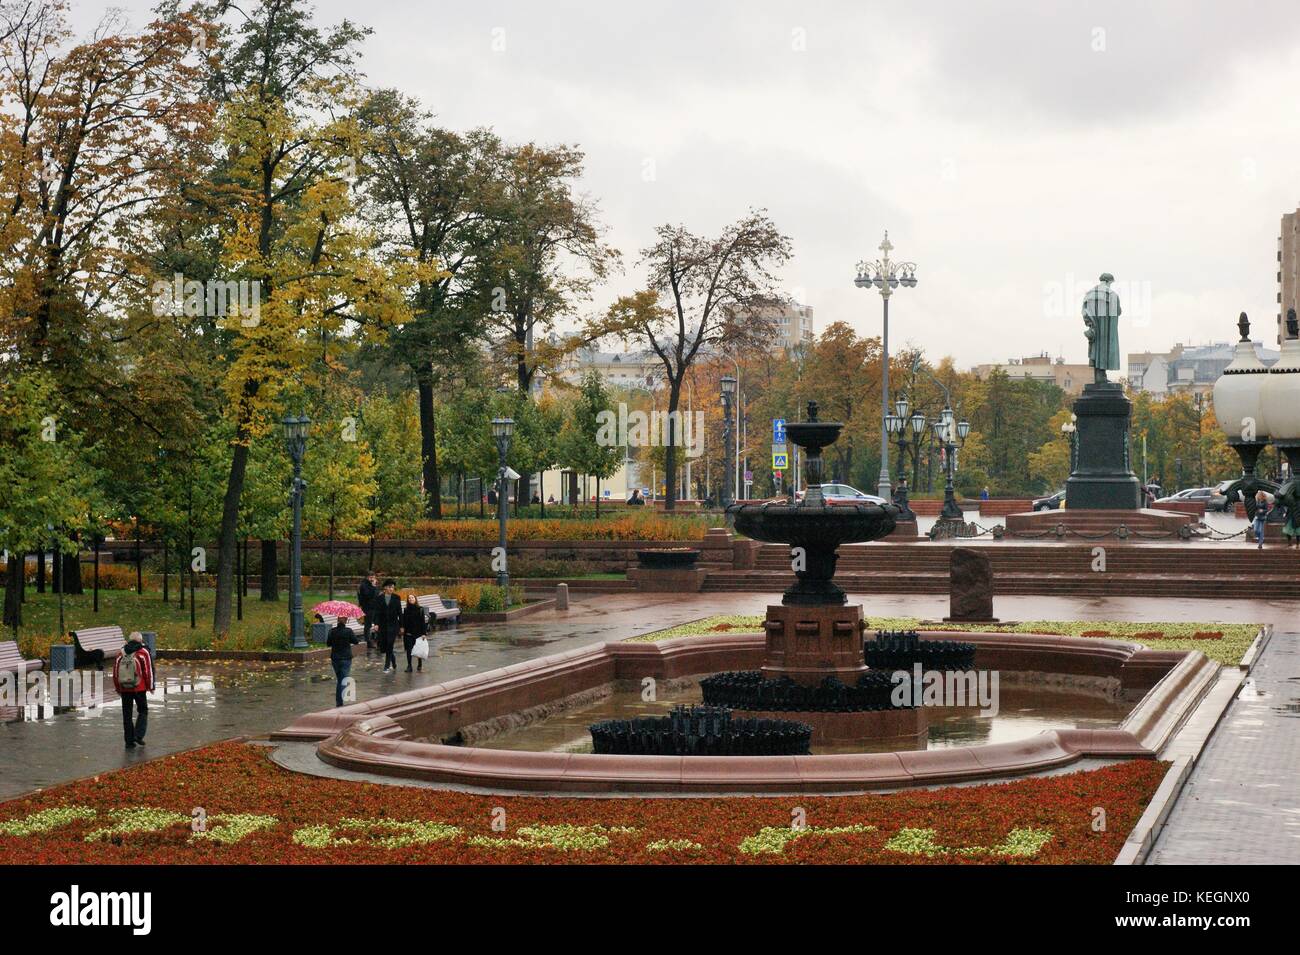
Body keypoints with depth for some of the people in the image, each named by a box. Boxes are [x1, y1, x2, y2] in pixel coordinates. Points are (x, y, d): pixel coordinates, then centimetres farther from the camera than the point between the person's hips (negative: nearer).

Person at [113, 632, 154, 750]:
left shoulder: (121, 653, 8)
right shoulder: (143, 652, -4)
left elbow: (115, 671, 10)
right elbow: (148, 670, -6)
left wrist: (117, 688, 18)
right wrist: (150, 686, 4)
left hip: (124, 688, 3)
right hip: (139, 688, -3)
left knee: (127, 715, 9)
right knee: (143, 711, 12)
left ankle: (129, 741, 9)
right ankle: (138, 735, -3)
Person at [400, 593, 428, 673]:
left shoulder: (420, 609, 0)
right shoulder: (406, 610, 4)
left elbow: (423, 622, -1)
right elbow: (404, 622, 5)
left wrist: (424, 633, -6)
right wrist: (403, 630, -1)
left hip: (418, 633, -1)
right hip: (408, 633, 1)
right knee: (409, 650, 0)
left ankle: (420, 666, 13)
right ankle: (409, 666, 7)